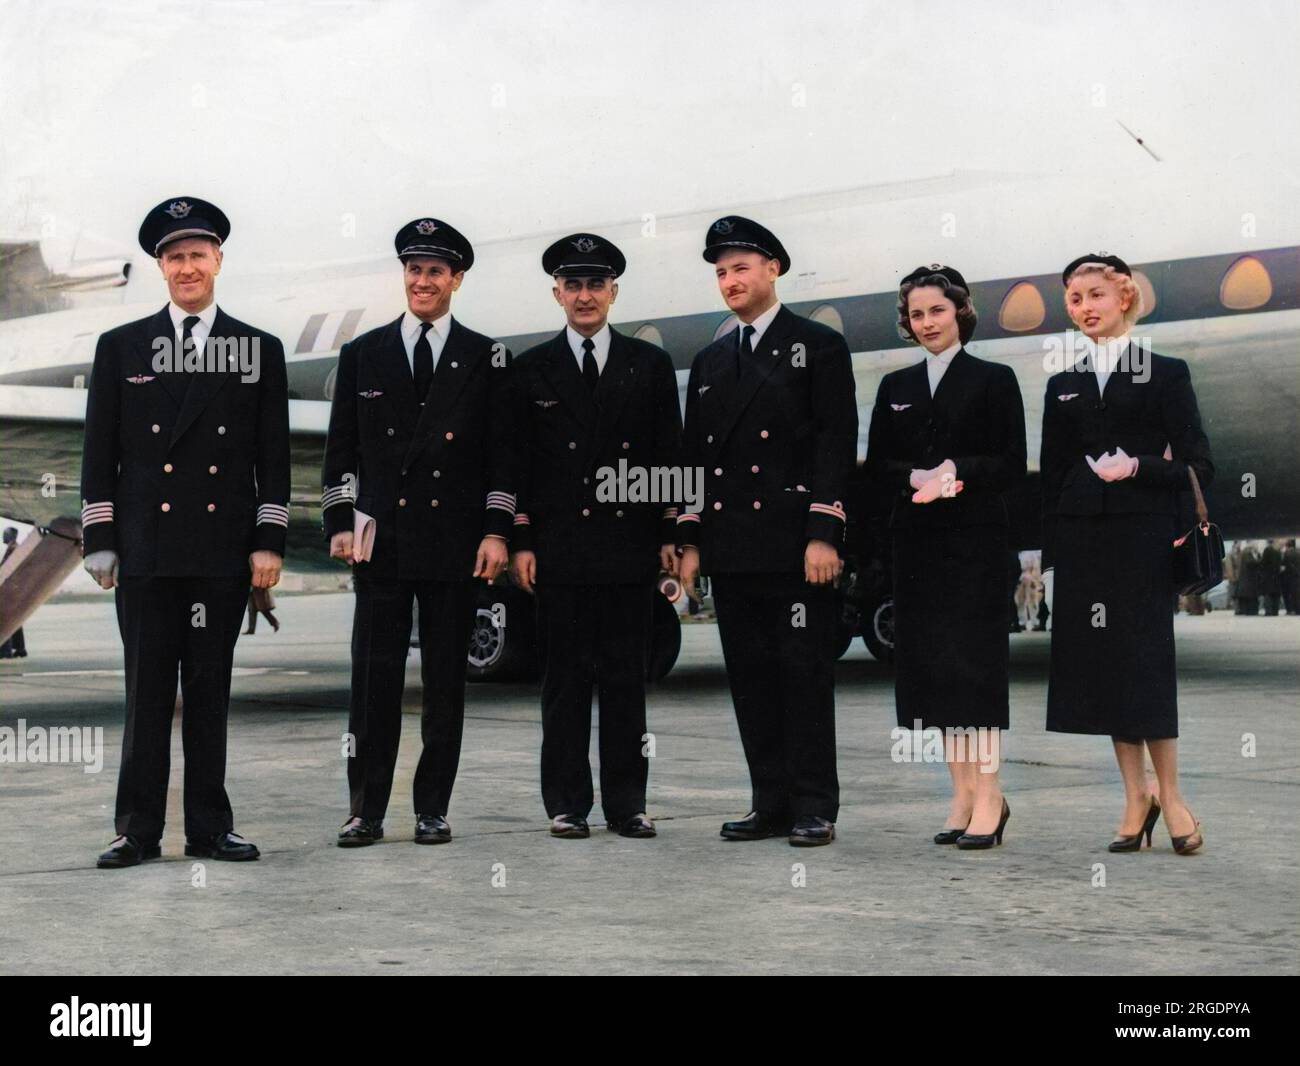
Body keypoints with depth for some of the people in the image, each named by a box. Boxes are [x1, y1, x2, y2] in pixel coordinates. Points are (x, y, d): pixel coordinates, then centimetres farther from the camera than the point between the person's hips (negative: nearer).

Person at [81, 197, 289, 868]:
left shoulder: (260, 352, 9)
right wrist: (100, 544, 1)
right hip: (146, 553, 0)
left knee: (210, 692, 6)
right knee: (147, 692, 2)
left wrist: (269, 543, -1)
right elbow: (99, 454, 7)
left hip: (223, 553, 0)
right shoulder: (120, 348, 9)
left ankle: (209, 827, 12)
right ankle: (139, 830, 8)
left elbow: (274, 458, 7)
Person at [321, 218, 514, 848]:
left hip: (455, 543, 0)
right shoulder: (363, 354, 10)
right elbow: (341, 449, 9)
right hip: (380, 540, 0)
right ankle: (366, 811, 4)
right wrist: (339, 523, 0)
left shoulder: (485, 358, 7)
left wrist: (496, 531, -4)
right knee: (374, 678, -1)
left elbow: (501, 454, 5)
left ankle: (433, 809, 11)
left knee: (445, 682, 4)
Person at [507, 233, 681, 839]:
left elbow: (668, 455, 8)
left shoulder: (650, 364, 9)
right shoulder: (531, 370, 7)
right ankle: (567, 804, 9)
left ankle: (626, 803, 12)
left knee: (627, 677, 5)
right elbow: (517, 463, 6)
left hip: (630, 545, 1)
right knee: (566, 677, 3)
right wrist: (520, 542, -2)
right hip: (559, 548, -1)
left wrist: (670, 535, 1)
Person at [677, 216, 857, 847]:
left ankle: (814, 808, 3)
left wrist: (823, 534, -14)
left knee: (805, 674, -3)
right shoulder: (711, 361, 18)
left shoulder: (818, 346, 1)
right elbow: (693, 455, 18)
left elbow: (836, 442, -6)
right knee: (750, 677, 7)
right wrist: (690, 540, 10)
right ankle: (771, 805, 14)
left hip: (795, 545, -6)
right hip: (732, 549, 6)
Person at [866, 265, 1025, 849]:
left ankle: (988, 796, -2)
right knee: (932, 662, 4)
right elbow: (877, 463, 8)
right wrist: (917, 477, -12)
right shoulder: (896, 386, 13)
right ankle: (962, 793, 11)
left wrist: (958, 470, -19)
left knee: (973, 658, -6)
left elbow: (1012, 463, -4)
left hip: (974, 537, -4)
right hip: (916, 539, 4)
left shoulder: (994, 379, 1)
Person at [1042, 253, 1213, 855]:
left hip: (1142, 538, -4)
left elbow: (1196, 466, -1)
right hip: (1082, 540, 4)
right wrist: (1051, 552, 6)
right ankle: (1136, 796, 11)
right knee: (1100, 663, 2)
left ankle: (1169, 794, 8)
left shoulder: (1166, 374, 3)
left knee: (1144, 659, -6)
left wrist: (1138, 468, -16)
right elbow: (1053, 477, 13)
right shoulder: (1063, 386, 13)